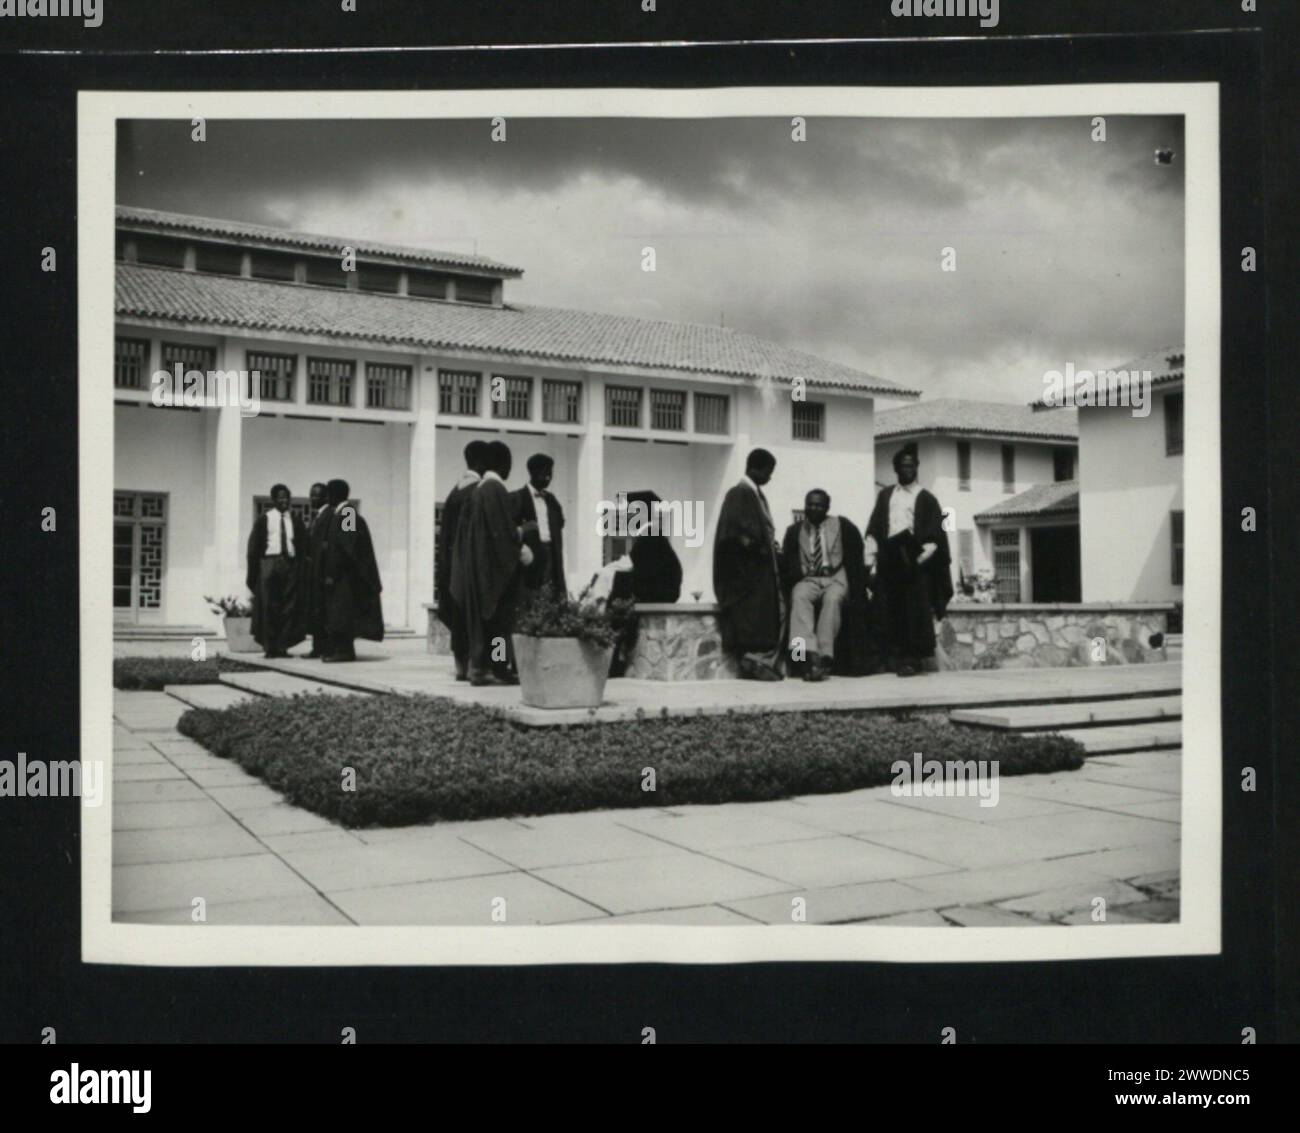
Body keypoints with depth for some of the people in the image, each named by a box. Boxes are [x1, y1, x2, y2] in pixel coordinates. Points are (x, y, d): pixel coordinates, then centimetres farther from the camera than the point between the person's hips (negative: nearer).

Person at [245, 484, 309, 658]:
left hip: (290, 565, 2)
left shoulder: (296, 522, 11)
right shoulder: (263, 520, 5)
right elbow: (253, 548, 4)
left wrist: (302, 570, 0)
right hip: (269, 564, -2)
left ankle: (282, 646, 5)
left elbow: (303, 548, 10)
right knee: (268, 607, -1)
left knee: (289, 608, -1)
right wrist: (252, 574, -3)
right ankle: (269, 647, 5)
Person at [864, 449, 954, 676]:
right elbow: (873, 530, 12)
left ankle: (916, 658, -4)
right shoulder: (885, 495, 18)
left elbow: (935, 535, 1)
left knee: (916, 611, -7)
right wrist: (871, 561, 3)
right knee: (893, 610, 1)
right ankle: (899, 658, 5)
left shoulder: (926, 499, 8)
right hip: (890, 558, 3)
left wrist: (923, 558, -13)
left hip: (914, 560, -3)